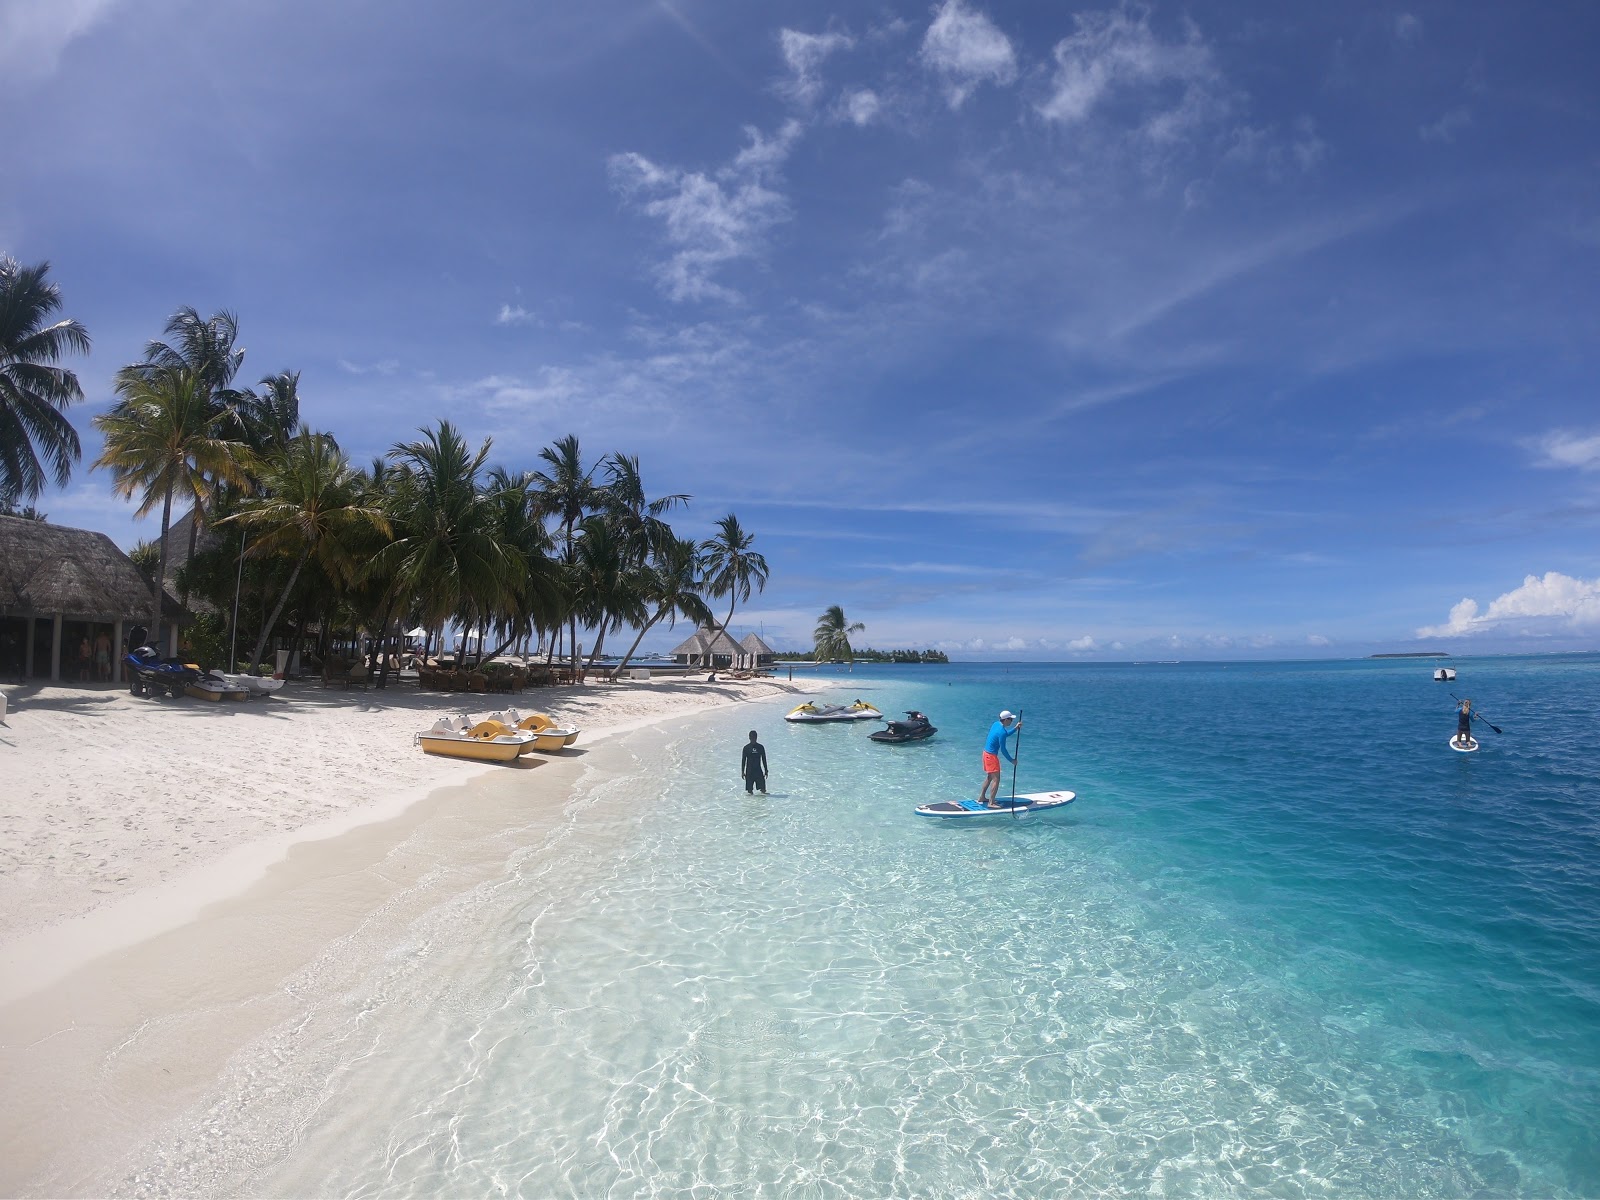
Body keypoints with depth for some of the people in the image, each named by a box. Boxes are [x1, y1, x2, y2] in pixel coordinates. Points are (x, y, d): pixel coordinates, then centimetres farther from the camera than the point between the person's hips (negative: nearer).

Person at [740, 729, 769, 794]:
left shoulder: (761, 747, 4)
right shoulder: (746, 748, 1)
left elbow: (764, 760, 9)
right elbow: (743, 760, 4)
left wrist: (766, 770, 8)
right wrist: (743, 771, 1)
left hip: (758, 770, 1)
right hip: (749, 771, -1)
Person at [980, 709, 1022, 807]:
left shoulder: (996, 724, 5)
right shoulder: (1001, 732, -23)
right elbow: (1003, 749, -19)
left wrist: (1015, 728, 14)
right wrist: (1012, 760, -8)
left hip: (986, 753, 10)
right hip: (991, 756, -10)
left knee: (989, 777, 22)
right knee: (996, 779, -6)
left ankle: (982, 797, 31)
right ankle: (991, 803, -5)